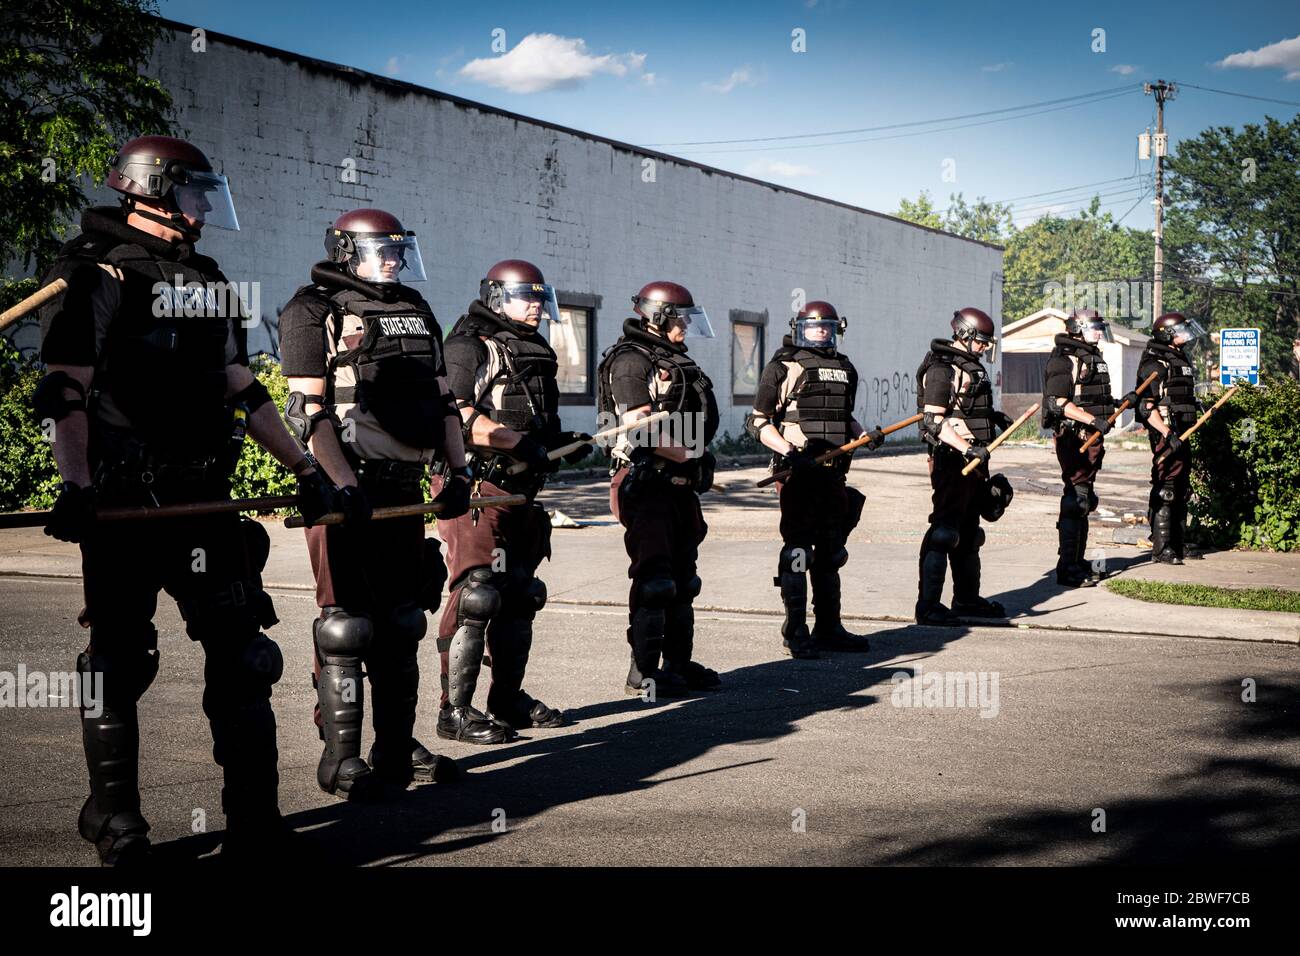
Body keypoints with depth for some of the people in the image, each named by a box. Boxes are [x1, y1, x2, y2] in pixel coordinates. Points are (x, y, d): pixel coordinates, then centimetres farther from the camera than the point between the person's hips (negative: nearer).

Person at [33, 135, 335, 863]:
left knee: (240, 652, 4)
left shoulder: (209, 282, 18)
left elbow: (242, 390, 19)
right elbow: (65, 392, -10)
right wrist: (75, 485, -22)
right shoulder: (96, 275, -2)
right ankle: (116, 824, 16)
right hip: (124, 504, -6)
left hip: (205, 499, 6)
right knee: (120, 662, 3)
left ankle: (255, 822, 12)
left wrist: (305, 468, 13)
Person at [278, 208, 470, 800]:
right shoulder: (315, 312, -4)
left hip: (405, 488, 8)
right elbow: (309, 411, -12)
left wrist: (458, 472, 8)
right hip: (348, 491, -7)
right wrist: (344, 485, -21)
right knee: (346, 626, -5)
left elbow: (443, 401, 21)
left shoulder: (417, 313, 19)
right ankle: (340, 760, 2)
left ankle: (397, 746, 23)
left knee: (402, 623, 13)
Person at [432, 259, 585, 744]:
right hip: (476, 487, -9)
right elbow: (457, 417, -20)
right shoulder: (470, 347, -7)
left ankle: (508, 698, 25)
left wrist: (561, 442, 7)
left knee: (519, 595, 14)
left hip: (520, 489, 9)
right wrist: (520, 441, -24)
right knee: (476, 595, -12)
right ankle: (455, 710, -7)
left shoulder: (536, 354, 20)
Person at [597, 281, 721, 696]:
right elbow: (638, 426, -20)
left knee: (682, 579, 14)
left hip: (680, 486, 10)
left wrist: (696, 461, 11)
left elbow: (700, 418, 24)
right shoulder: (632, 362, -11)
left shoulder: (677, 362, 19)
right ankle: (644, 671, -2)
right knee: (653, 579, -8)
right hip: (647, 485, -10)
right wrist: (683, 455, -14)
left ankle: (679, 662, 23)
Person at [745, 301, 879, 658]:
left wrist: (865, 435, 7)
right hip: (797, 470, -6)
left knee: (831, 551, 12)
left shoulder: (845, 369, 15)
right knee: (797, 552, -6)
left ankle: (828, 628, 22)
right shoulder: (782, 368, -3)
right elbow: (758, 422, -5)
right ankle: (795, 632, 1)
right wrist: (789, 451, -18)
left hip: (833, 471, 6)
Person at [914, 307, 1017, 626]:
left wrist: (994, 416, 15)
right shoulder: (941, 369, -14)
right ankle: (928, 605, -8)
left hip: (973, 460, 10)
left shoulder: (971, 366, 16)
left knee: (969, 531, 18)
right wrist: (968, 448, -26)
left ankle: (967, 598, 30)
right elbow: (933, 422, -21)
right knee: (944, 531, -10)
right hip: (952, 460, -10)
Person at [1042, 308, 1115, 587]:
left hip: (1091, 437, 10)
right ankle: (1067, 567, -11)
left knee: (1084, 499, 15)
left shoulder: (1093, 357, 19)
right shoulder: (1064, 360, -12)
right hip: (1073, 436, -10)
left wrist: (1116, 402, 16)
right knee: (1076, 497, -12)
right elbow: (1060, 403, -22)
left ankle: (1077, 561, 24)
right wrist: (1093, 420, -27)